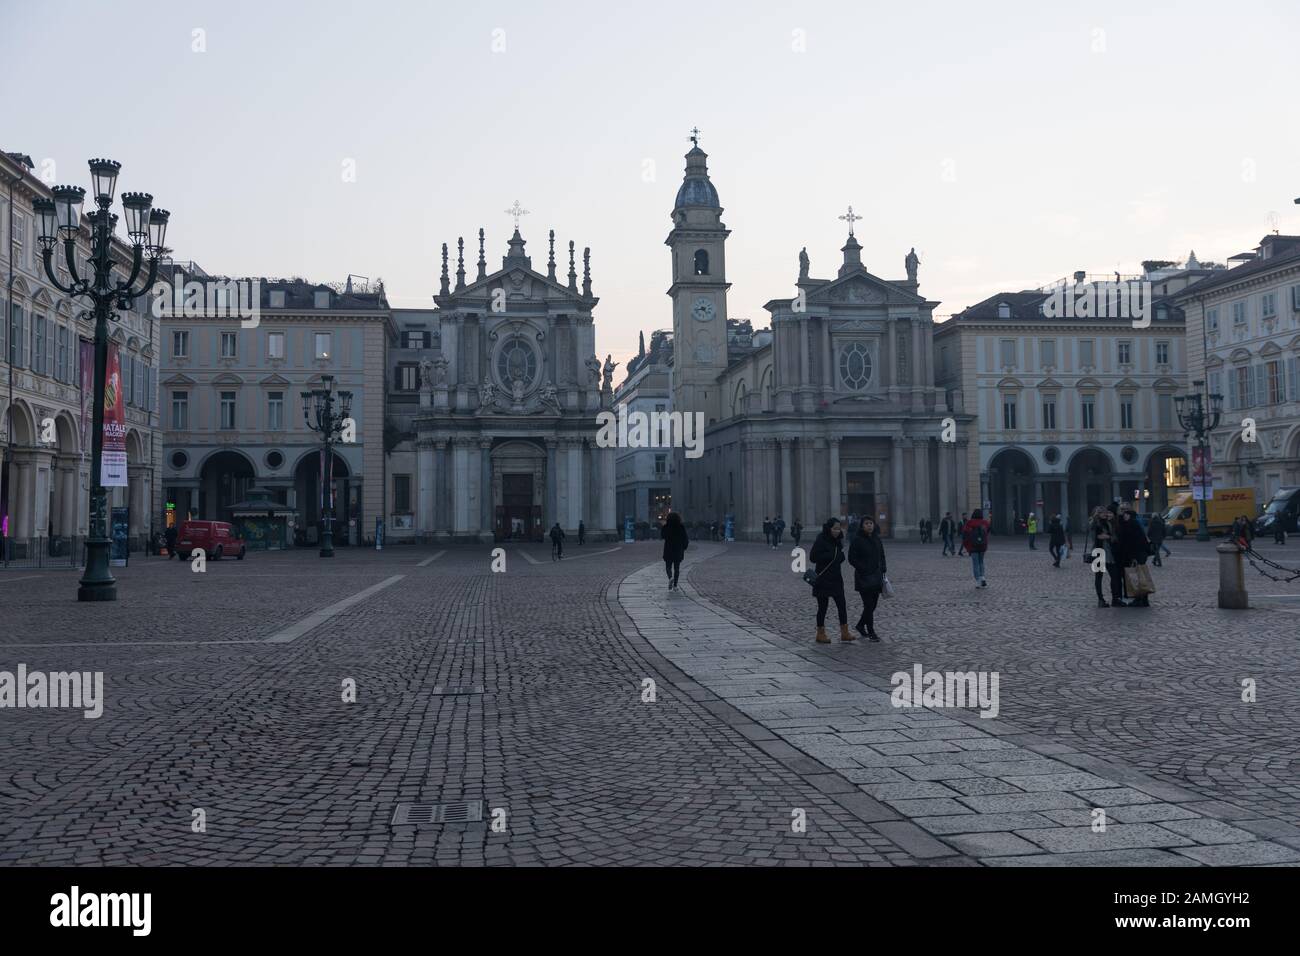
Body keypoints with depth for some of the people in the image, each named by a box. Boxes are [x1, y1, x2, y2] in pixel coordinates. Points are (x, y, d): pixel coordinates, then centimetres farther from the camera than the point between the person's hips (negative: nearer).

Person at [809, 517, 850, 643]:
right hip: (823, 580, -7)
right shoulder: (821, 541, -13)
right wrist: (830, 555, -19)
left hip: (836, 578, 7)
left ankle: (844, 633, 8)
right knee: (823, 607, 2)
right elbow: (813, 557, -19)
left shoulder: (837, 540, 9)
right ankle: (820, 634, 12)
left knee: (842, 606, 3)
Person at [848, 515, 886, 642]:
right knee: (869, 605, -7)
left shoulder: (877, 539, 10)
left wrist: (883, 572, 6)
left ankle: (861, 625, 29)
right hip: (863, 578, -6)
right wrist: (864, 569, -16)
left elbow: (882, 557, 16)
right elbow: (852, 559, -9)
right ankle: (871, 632, 0)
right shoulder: (857, 540, -8)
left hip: (876, 577, 6)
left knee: (872, 605, 9)